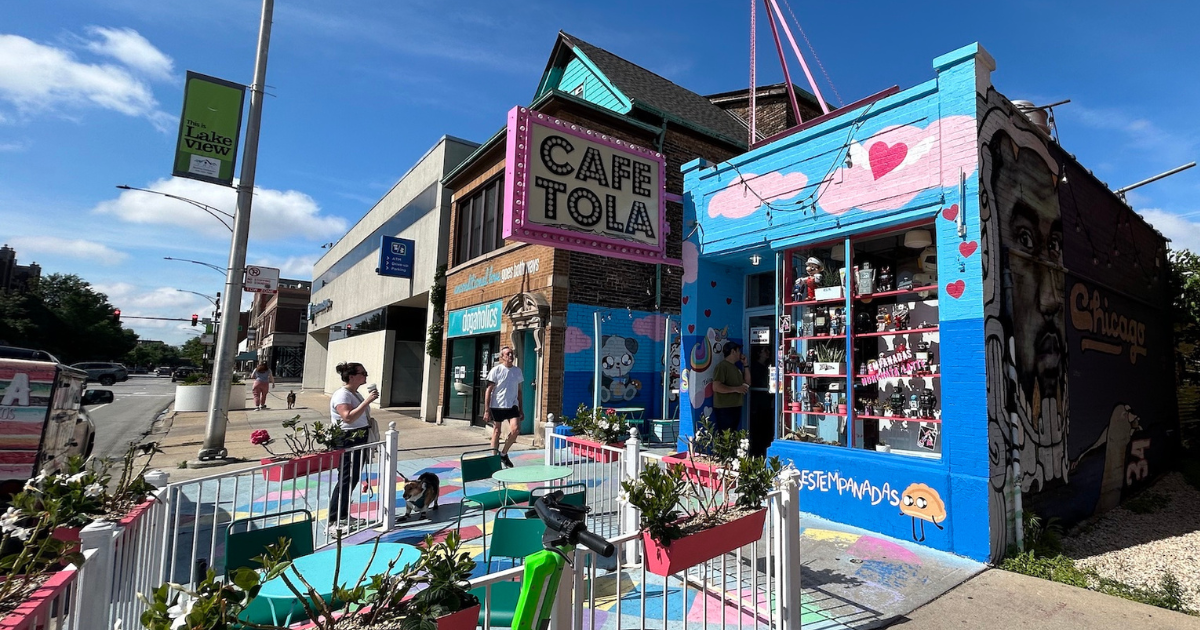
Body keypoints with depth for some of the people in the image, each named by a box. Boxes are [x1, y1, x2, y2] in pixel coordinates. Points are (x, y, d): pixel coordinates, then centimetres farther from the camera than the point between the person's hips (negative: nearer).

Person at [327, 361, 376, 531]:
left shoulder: (356, 394, 14)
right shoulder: (342, 395, -16)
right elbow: (348, 417, -29)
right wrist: (367, 401, -30)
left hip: (359, 441, 10)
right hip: (346, 442, -10)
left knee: (353, 479, 14)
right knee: (345, 480, -6)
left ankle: (344, 516, 25)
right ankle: (333, 520, 3)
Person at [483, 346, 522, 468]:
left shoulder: (517, 371, 9)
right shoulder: (496, 370, -4)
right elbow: (488, 390, -5)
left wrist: (520, 409, 14)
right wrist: (486, 410, -11)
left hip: (512, 406, 3)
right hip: (497, 406, -3)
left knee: (516, 429, -12)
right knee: (496, 432, 5)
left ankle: (504, 453, 9)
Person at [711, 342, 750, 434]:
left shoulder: (736, 367, 17)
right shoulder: (722, 366, -13)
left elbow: (747, 382, 18)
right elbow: (716, 387, -23)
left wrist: (745, 365, 11)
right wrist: (736, 389, -19)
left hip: (736, 407, 9)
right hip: (724, 409, -9)